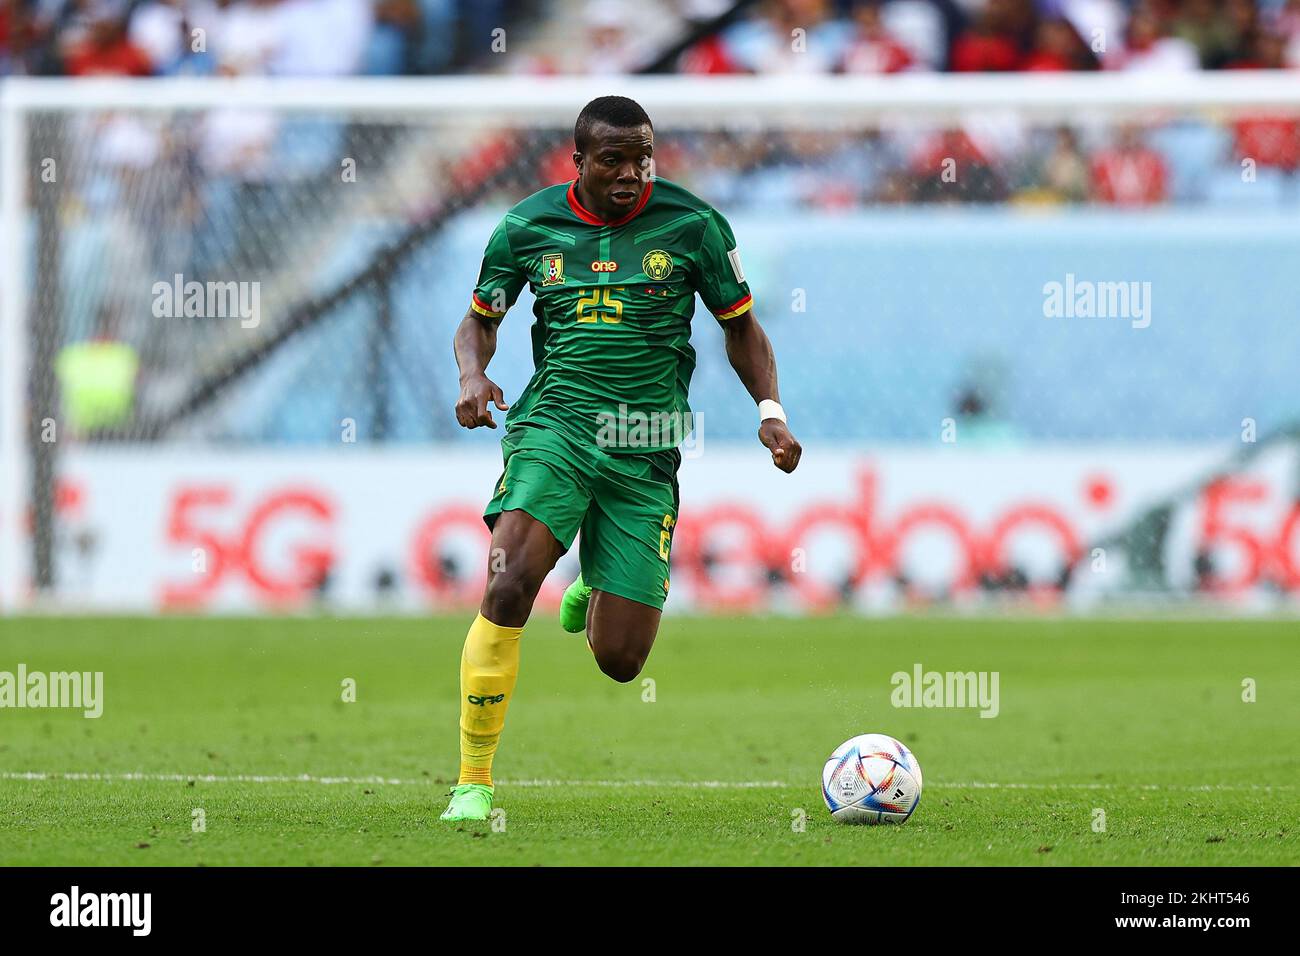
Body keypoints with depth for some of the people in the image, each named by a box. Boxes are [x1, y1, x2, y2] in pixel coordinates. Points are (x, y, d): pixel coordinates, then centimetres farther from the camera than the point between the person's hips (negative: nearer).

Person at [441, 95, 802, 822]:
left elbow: (742, 327, 11)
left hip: (646, 454, 1)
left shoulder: (693, 225, 0)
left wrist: (771, 411, -4)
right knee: (510, 585, -27)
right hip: (554, 427, 0)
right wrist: (473, 376, -4)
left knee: (620, 660, -2)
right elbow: (480, 319, 18)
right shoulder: (529, 227, 3)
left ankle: (593, 592, 39)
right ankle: (474, 783, -18)